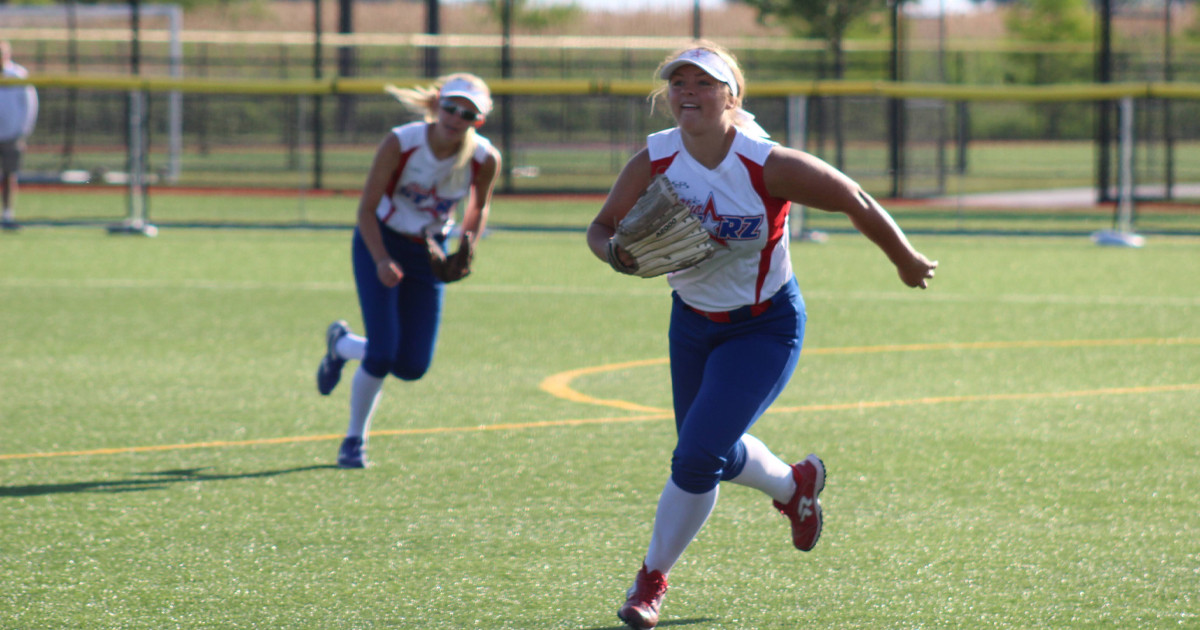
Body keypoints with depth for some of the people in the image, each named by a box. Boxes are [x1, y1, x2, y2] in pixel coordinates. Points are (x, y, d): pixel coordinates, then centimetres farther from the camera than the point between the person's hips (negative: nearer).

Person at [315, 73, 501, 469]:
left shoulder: (485, 160, -16)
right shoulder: (400, 143, -23)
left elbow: (479, 205, 7)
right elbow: (366, 209, -16)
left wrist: (467, 249, -9)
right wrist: (381, 261, -27)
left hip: (429, 253, 3)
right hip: (379, 243, -3)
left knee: (412, 367, -2)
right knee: (383, 354, -16)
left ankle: (341, 345, 29)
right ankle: (354, 440, 9)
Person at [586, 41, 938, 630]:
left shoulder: (767, 166, -27)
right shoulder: (653, 161, -16)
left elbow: (855, 201, -14)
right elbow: (602, 227, -3)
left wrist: (906, 261, -1)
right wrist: (616, 252, -27)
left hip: (765, 327, -5)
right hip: (692, 319, 5)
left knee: (696, 459, -16)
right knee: (710, 455, 20)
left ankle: (652, 578, 6)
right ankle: (795, 483, 53)